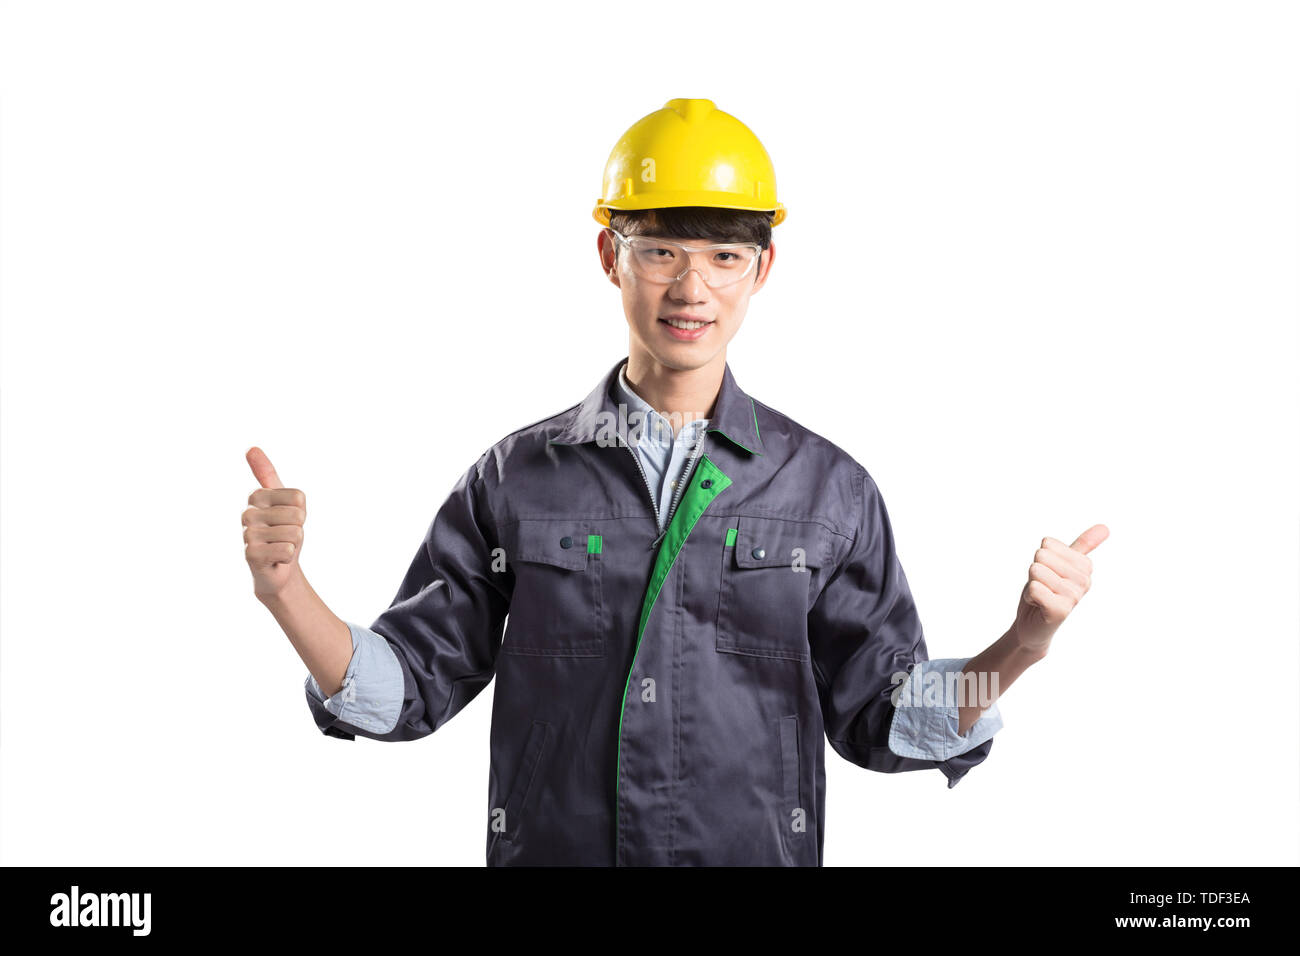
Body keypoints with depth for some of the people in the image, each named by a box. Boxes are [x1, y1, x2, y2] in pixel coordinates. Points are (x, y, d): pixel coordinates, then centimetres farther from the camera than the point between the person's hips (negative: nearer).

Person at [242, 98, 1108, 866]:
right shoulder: (518, 478, -2)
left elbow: (878, 718, 0)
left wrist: (1023, 645, -14)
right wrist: (286, 588, -14)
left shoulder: (830, 489, -2)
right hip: (547, 850, 0)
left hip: (762, 852, 0)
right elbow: (407, 686, 0)